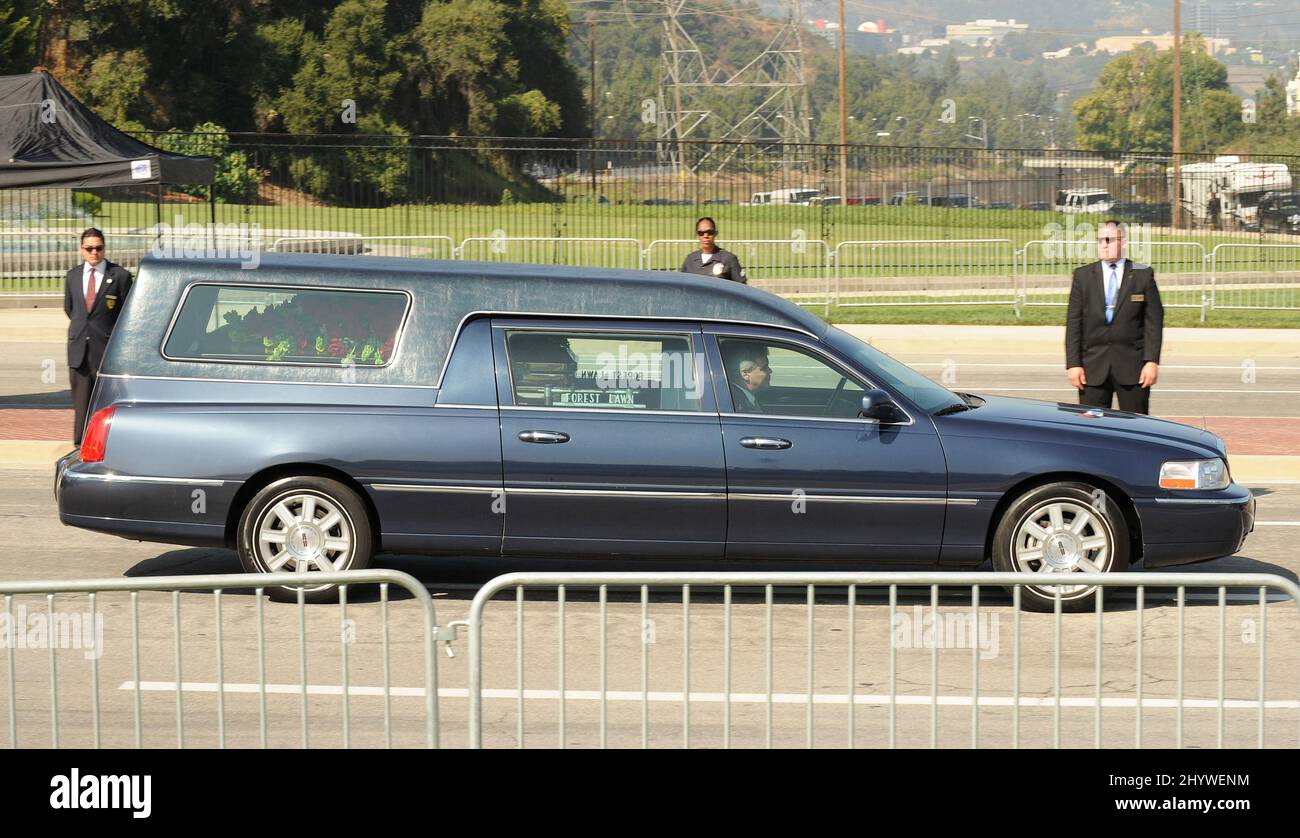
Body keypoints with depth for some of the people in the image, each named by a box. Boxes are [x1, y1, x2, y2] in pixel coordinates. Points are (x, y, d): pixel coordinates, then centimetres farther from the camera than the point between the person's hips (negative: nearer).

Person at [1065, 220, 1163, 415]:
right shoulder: (1083, 275, 7)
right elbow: (1073, 323, 5)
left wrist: (1152, 361, -8)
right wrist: (1073, 364, -3)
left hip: (1132, 368, -1)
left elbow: (1154, 321, 1)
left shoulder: (1143, 275, 4)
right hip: (1093, 367, 1)